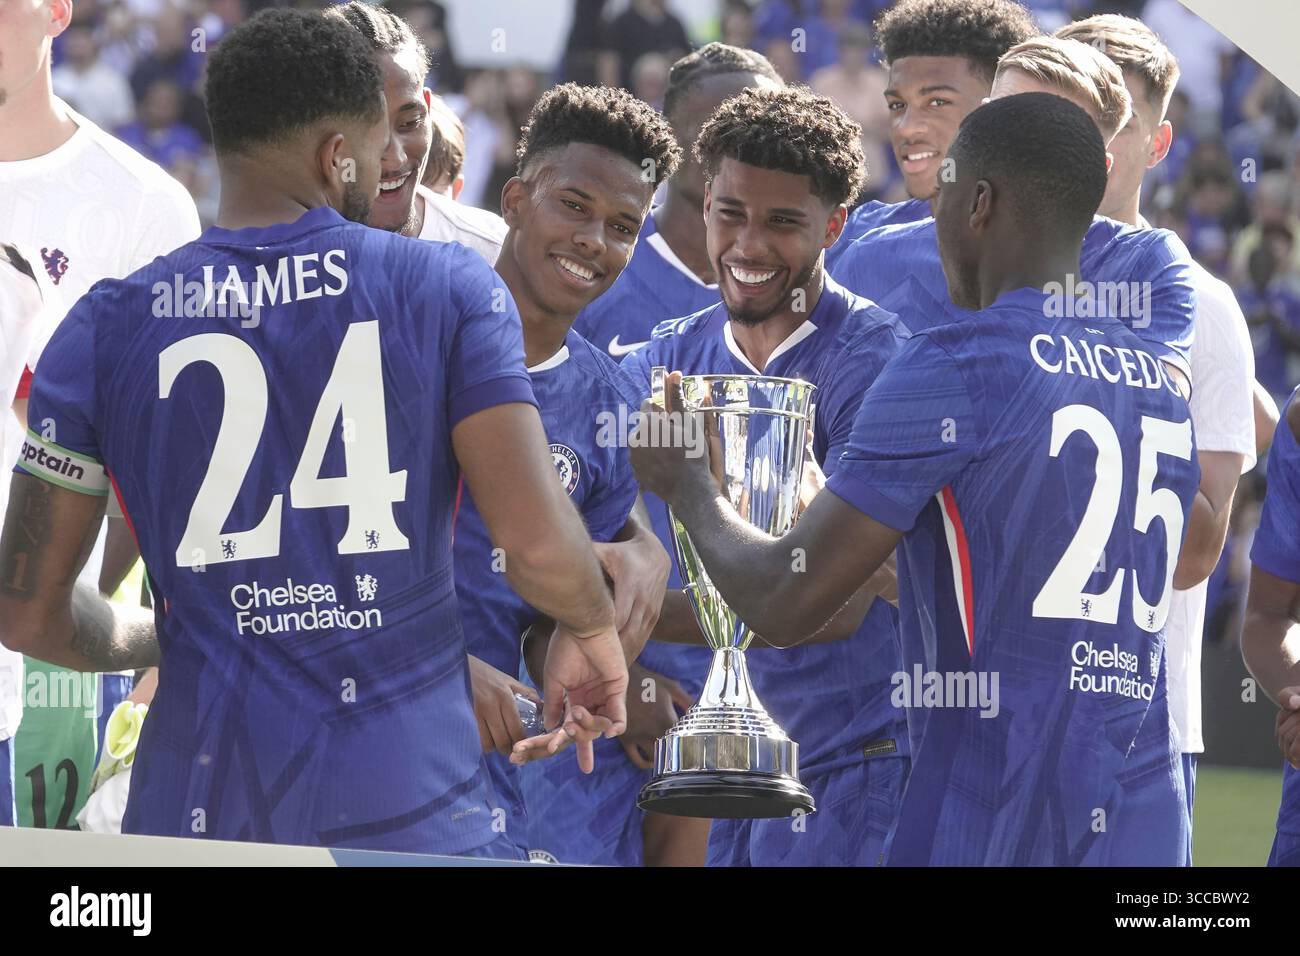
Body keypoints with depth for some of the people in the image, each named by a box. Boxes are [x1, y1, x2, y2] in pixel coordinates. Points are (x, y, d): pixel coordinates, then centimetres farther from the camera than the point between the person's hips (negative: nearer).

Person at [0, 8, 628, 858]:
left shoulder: (105, 329, 4)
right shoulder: (447, 288, -1)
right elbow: (537, 539, -10)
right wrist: (594, 631, 11)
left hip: (198, 816, 2)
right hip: (409, 806, -2)